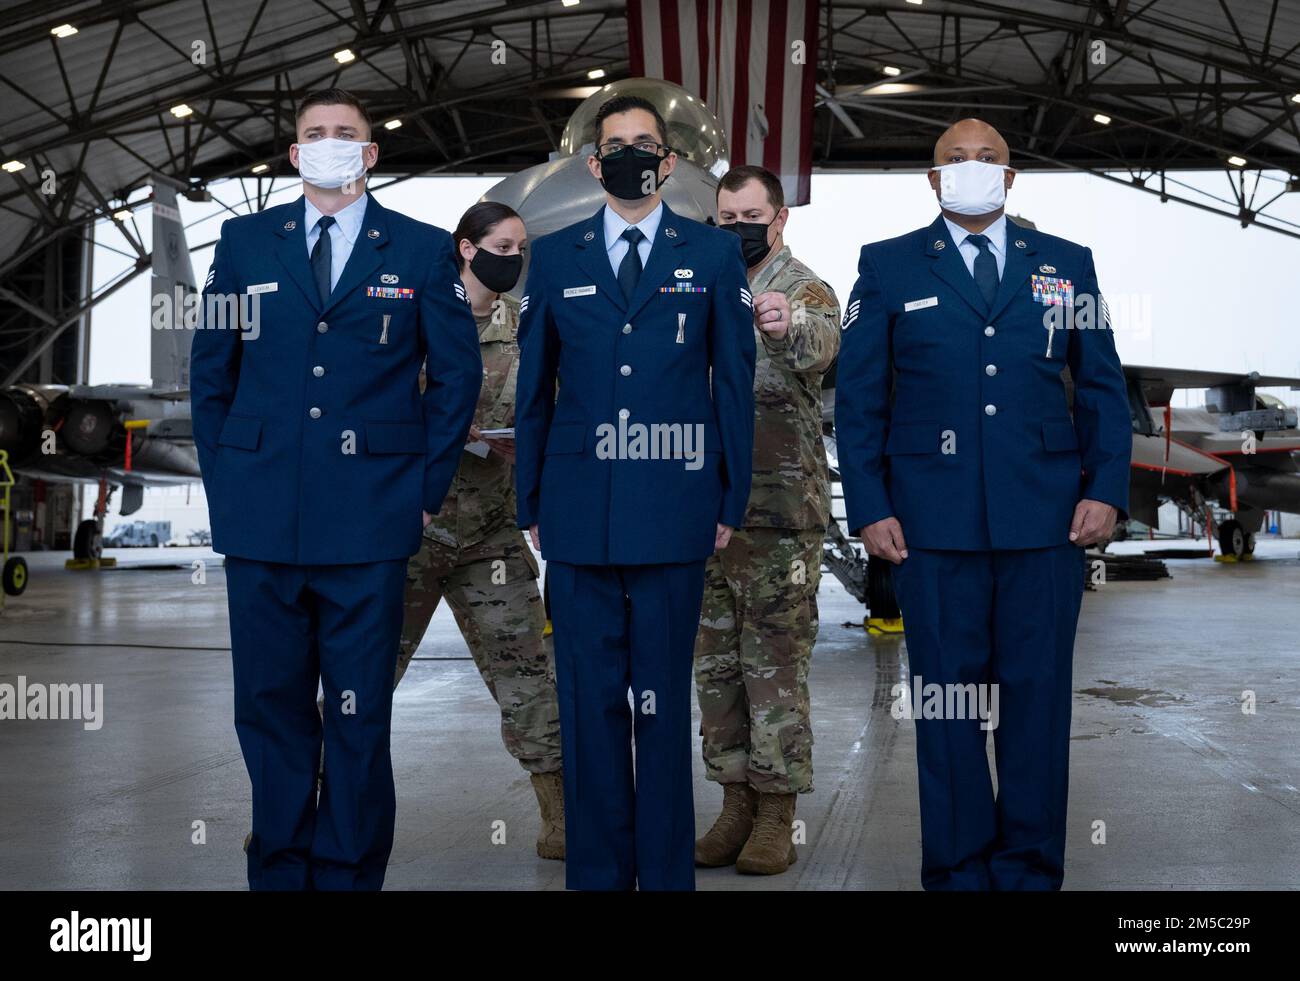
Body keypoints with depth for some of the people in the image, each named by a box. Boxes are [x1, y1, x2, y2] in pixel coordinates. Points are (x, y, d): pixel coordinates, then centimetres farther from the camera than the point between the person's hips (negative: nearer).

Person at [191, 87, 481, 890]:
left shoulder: (422, 250, 6)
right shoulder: (245, 242, 11)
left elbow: (459, 373, 7)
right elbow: (211, 369, 13)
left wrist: (428, 486, 2)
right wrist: (225, 479, 8)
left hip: (369, 519, -2)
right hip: (261, 517, 2)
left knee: (361, 715, 3)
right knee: (270, 704, 8)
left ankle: (349, 872, 15)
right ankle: (279, 869, 22)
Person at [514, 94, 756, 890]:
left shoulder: (714, 255, 7)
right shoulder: (555, 257, 11)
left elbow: (735, 384, 7)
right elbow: (534, 387, 12)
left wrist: (730, 502, 3)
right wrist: (531, 504, 9)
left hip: (673, 516, -1)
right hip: (578, 516, 2)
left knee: (665, 700, 3)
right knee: (590, 702, 6)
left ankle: (667, 872, 14)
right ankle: (597, 870, 17)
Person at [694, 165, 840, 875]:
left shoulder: (803, 291, -5)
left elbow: (819, 344, -29)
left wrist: (788, 327, -52)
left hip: (780, 513, -6)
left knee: (776, 665, -1)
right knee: (716, 665, 9)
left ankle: (776, 816, 7)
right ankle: (736, 804, 19)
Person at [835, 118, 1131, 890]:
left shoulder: (1067, 265, 12)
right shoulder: (888, 268, 8)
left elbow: (1103, 388, 11)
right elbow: (858, 400, 5)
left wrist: (1107, 491, -1)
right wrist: (870, 508, -3)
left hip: (1046, 519, 1)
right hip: (934, 523, -1)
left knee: (1038, 696, 4)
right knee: (947, 695, 4)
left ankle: (1031, 868, 16)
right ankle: (958, 869, 15)